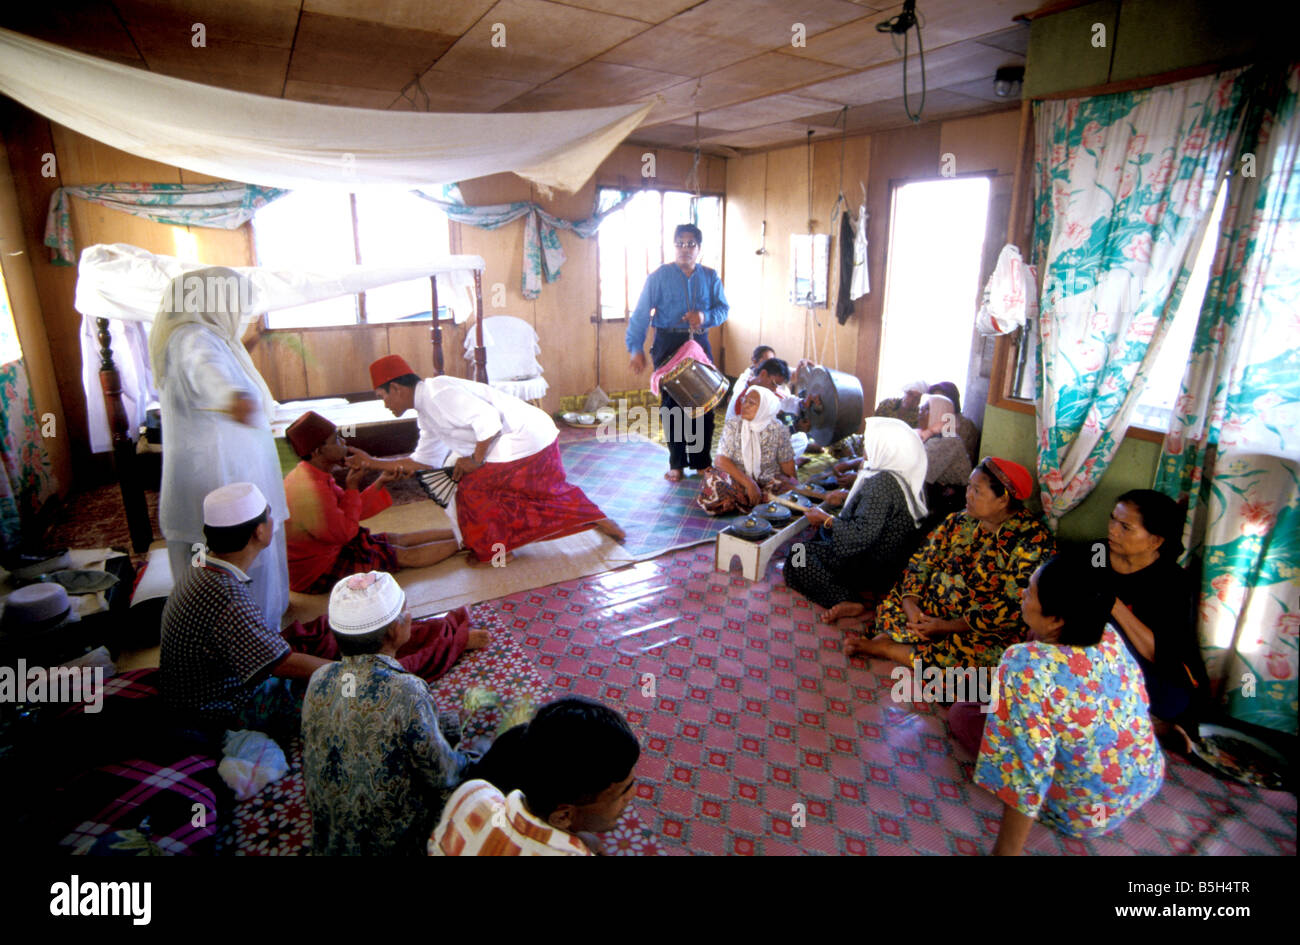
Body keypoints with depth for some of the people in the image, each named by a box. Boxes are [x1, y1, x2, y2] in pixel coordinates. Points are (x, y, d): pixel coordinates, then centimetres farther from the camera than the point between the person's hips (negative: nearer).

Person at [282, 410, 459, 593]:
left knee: (402, 539, 10)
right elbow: (345, 533, -20)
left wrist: (381, 482, -2)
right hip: (317, 573, -9)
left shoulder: (310, 475, -1)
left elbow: (345, 511, 6)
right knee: (405, 555, -3)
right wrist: (353, 487, -14)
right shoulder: (310, 492, -33)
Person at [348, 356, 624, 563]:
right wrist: (372, 462, 22)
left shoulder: (436, 392, -16)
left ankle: (494, 549, 13)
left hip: (524, 437, -10)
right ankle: (601, 522, 29)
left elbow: (488, 418, -25)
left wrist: (476, 460, -13)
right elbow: (422, 460, 24)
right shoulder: (426, 411, 18)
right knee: (553, 491, 19)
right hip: (534, 440, 10)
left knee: (472, 489, -1)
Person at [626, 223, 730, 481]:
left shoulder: (710, 277, 8)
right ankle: (676, 463, 13)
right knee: (672, 403, 2)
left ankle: (702, 462, 15)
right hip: (668, 344, -2)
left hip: (699, 342, 3)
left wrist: (705, 317, -15)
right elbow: (641, 313, -6)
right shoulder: (659, 276, -1)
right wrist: (636, 349, -15)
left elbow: (723, 309, 8)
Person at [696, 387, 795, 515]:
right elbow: (721, 460, -15)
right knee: (714, 480, -30)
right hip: (737, 480, -1)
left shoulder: (778, 429, -7)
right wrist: (749, 484, -23)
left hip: (769, 483, 1)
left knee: (787, 487, -29)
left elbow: (787, 463, 0)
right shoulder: (733, 424, -8)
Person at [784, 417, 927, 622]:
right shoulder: (903, 477, 0)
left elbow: (862, 534, -31)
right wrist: (848, 497, 9)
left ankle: (847, 601, -9)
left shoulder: (883, 483, -30)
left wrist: (824, 518, -19)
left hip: (874, 571, -10)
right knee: (820, 536, 26)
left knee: (797, 557, -1)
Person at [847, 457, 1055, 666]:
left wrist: (948, 627, -22)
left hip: (985, 632, -5)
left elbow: (1013, 608, -20)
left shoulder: (1034, 542, -15)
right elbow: (923, 560, 3)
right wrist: (910, 602, -15)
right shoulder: (960, 521, 3)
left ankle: (880, 646, -18)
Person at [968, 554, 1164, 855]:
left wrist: (1005, 851, -21)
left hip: (1085, 813, -6)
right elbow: (1140, 700, 6)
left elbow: (1027, 769, -32)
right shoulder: (1108, 636, -16)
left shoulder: (1025, 666, -36)